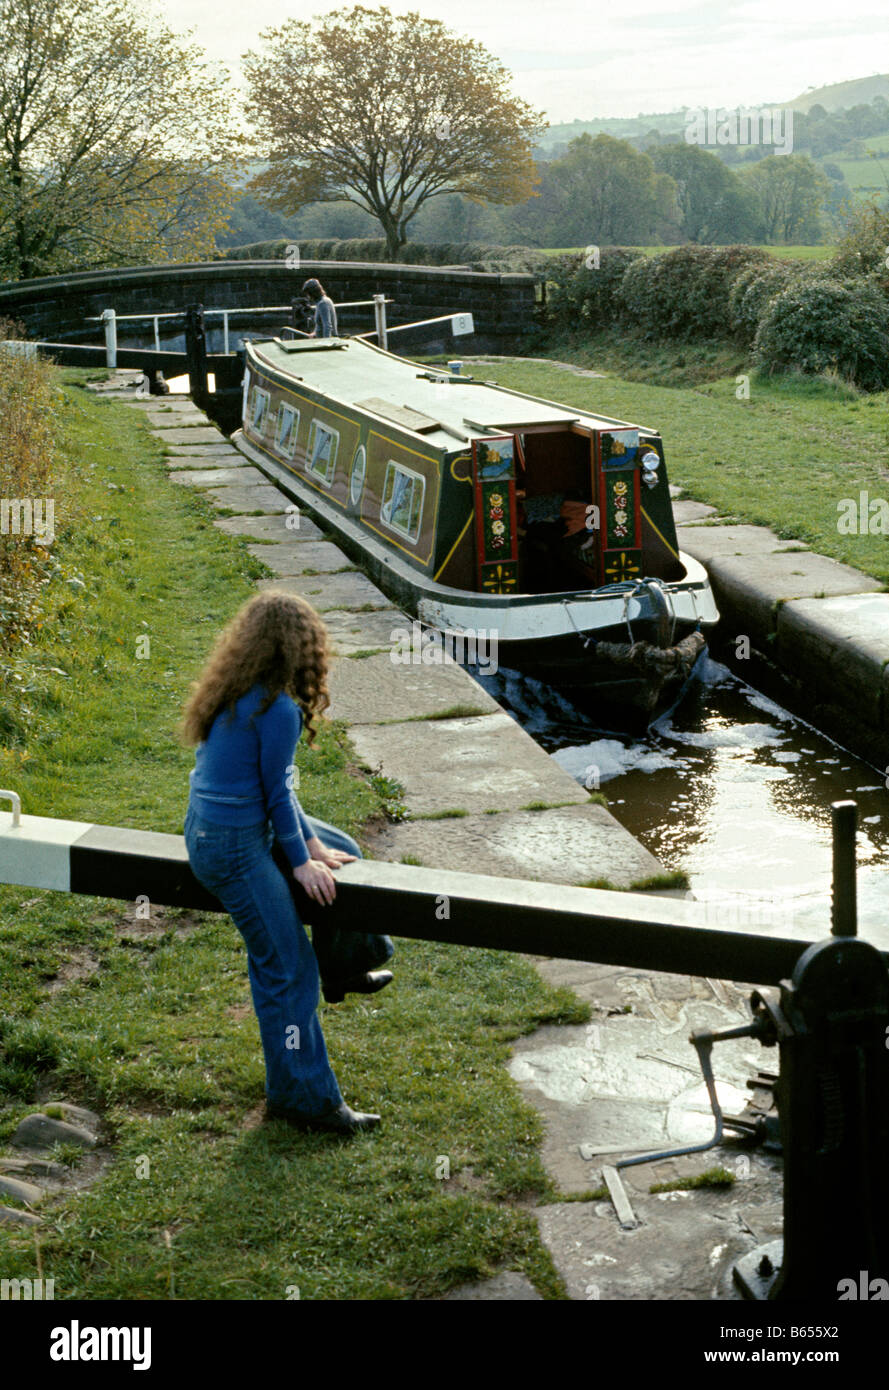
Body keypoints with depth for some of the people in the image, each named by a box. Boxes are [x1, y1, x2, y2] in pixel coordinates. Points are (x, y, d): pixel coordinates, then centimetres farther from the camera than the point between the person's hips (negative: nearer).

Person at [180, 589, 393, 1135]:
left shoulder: (240, 693, 7)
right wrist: (301, 860, -2)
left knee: (342, 850, 25)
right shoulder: (277, 708, -21)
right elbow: (277, 792, -15)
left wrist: (312, 843, 14)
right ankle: (304, 1097, 7)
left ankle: (342, 969, 39)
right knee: (287, 971, -3)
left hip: (213, 826, 10)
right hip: (233, 844, -10)